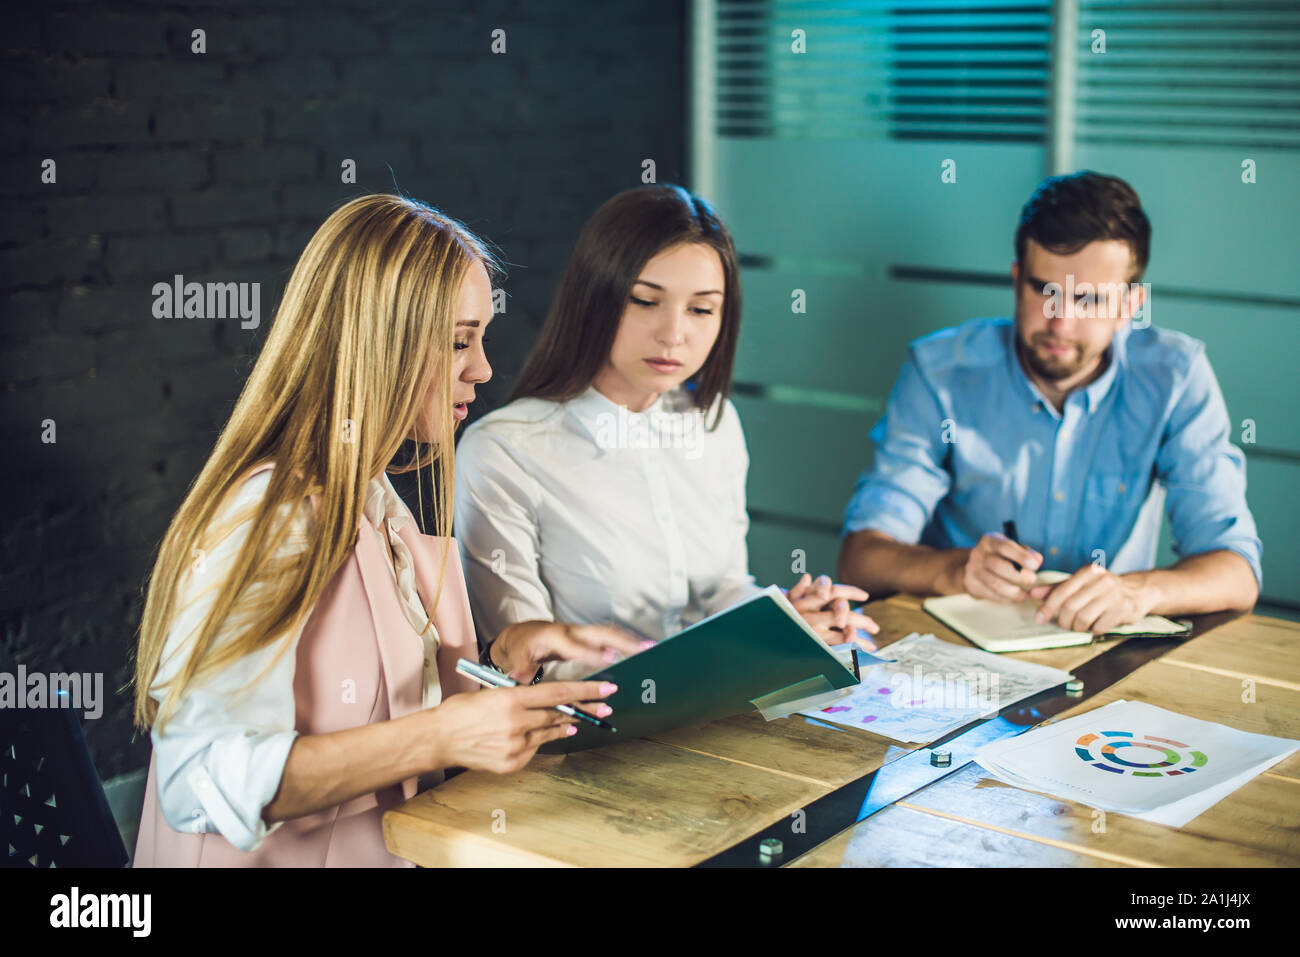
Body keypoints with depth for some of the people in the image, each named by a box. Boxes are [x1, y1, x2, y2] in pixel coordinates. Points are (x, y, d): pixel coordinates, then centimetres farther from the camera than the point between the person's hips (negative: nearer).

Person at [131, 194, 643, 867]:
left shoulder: (374, 503, 12)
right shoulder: (265, 519, -18)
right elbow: (206, 782, -25)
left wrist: (506, 654, 0)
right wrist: (440, 737, -28)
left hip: (389, 851, 8)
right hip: (275, 860, -8)